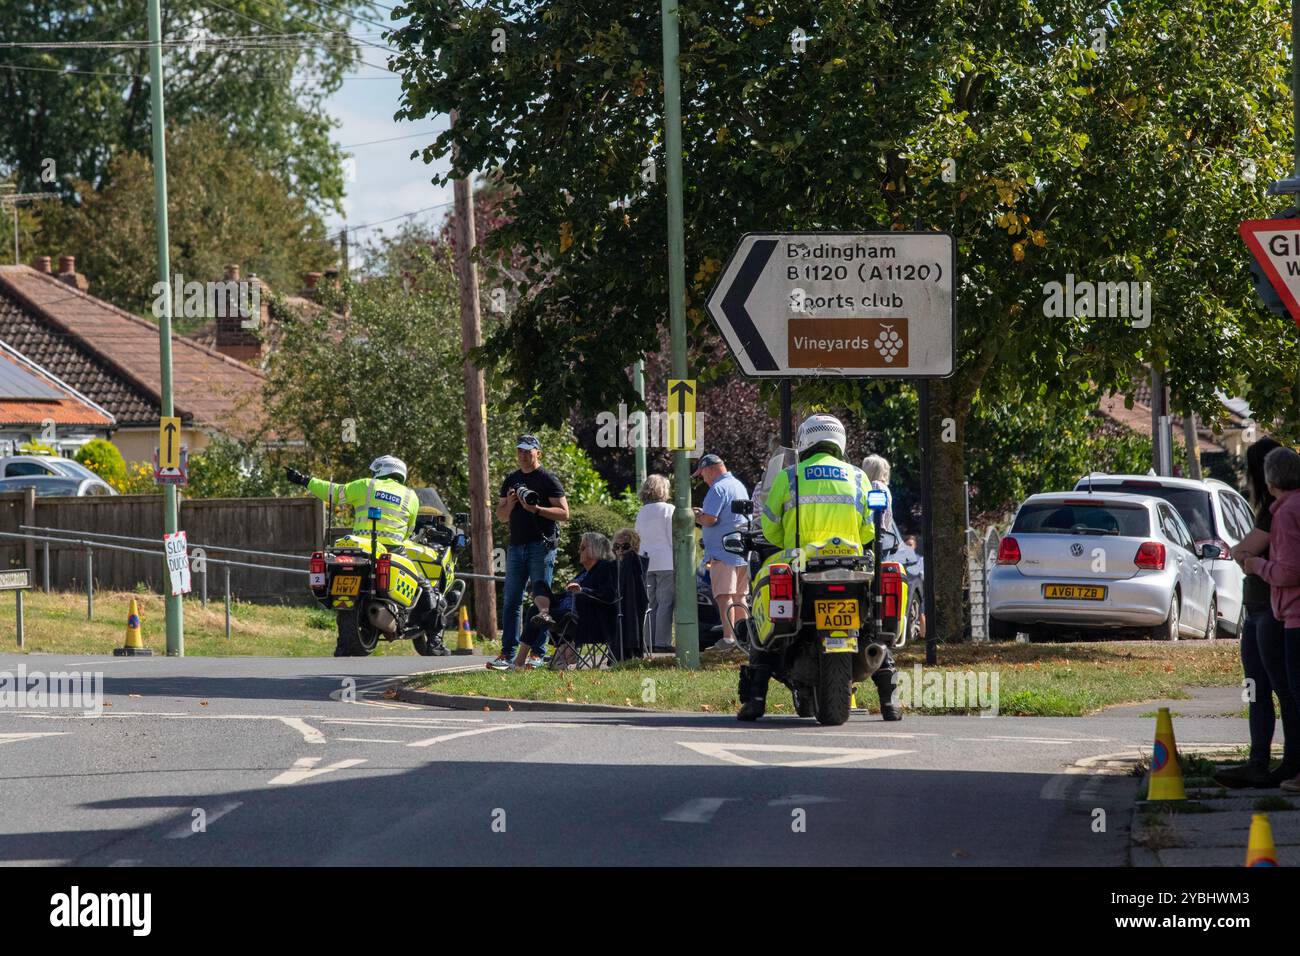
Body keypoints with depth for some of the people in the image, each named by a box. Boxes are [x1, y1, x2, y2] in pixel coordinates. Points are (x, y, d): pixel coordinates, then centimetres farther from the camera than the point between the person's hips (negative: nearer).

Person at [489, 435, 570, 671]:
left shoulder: (548, 480, -2)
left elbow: (564, 513, -8)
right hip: (516, 545, 6)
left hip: (541, 545, -6)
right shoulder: (511, 480, 17)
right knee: (512, 601, 2)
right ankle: (508, 654, 1)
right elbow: (501, 516, 20)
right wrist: (510, 504, -2)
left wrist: (535, 508, -18)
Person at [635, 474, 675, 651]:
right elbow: (673, 537, -9)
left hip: (646, 562, 6)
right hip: (666, 562, -6)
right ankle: (662, 641, -10)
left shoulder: (641, 513, 12)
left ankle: (649, 641, 7)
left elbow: (638, 537, 16)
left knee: (650, 603, 9)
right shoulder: (668, 510, -6)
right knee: (665, 602, -5)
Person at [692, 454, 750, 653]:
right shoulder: (739, 486, 19)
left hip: (723, 552, -9)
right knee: (739, 597, 14)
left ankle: (728, 638, -17)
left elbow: (710, 519, -21)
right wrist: (703, 513, 22)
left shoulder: (718, 489, -13)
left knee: (724, 596, -11)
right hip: (743, 552, 9)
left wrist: (696, 517, 0)